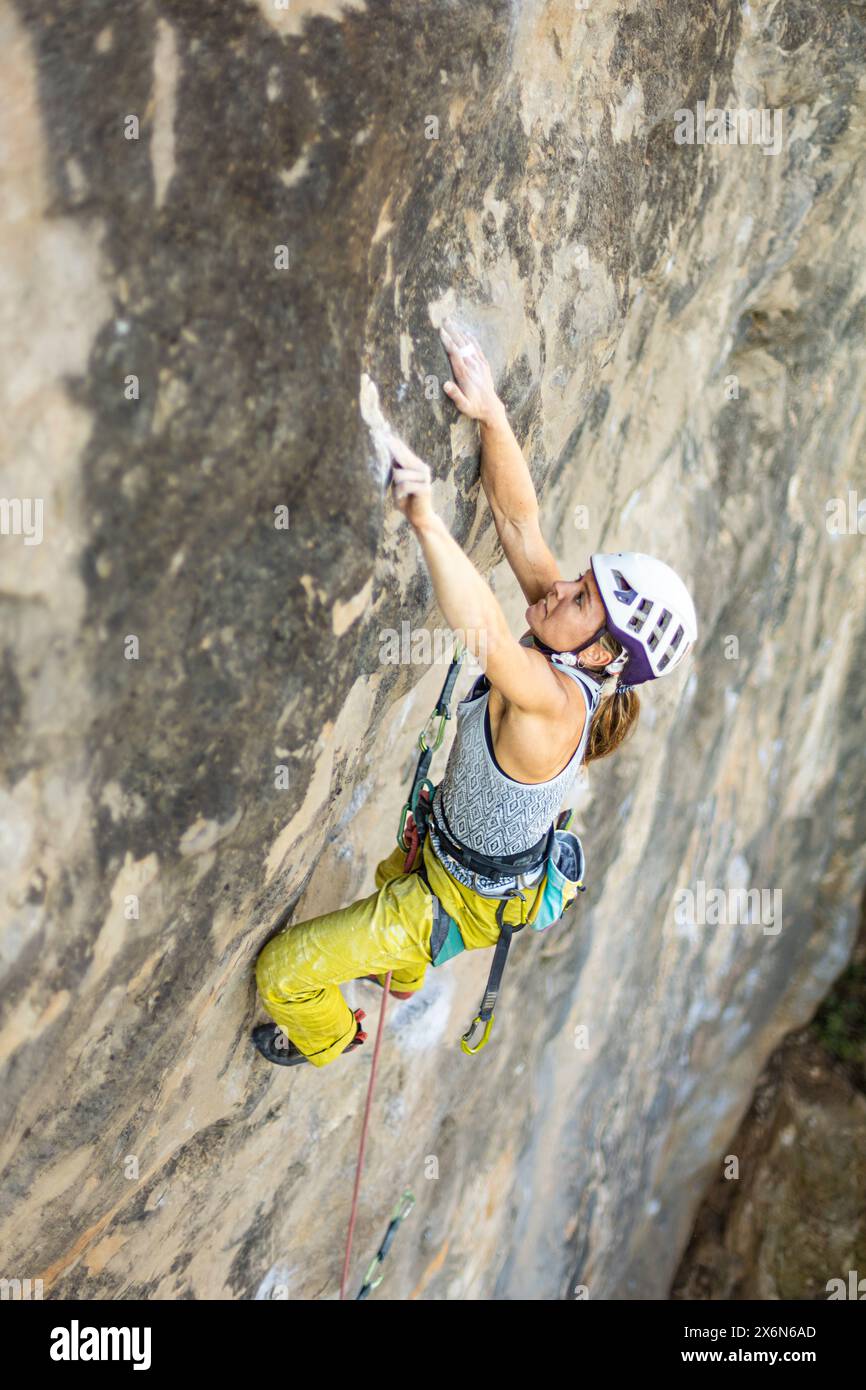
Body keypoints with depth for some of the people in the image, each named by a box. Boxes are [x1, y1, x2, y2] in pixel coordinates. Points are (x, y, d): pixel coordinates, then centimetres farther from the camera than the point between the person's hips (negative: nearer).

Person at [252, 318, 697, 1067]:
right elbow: (519, 519, -18)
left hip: (464, 899, -8)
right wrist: (491, 411, -29)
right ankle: (405, 978, 75)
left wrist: (425, 519, -68)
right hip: (449, 851, 9)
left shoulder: (554, 701, -39)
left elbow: (484, 632, -61)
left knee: (284, 972, 3)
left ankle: (329, 1038, 39)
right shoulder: (565, 654, -17)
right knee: (392, 874, 43)